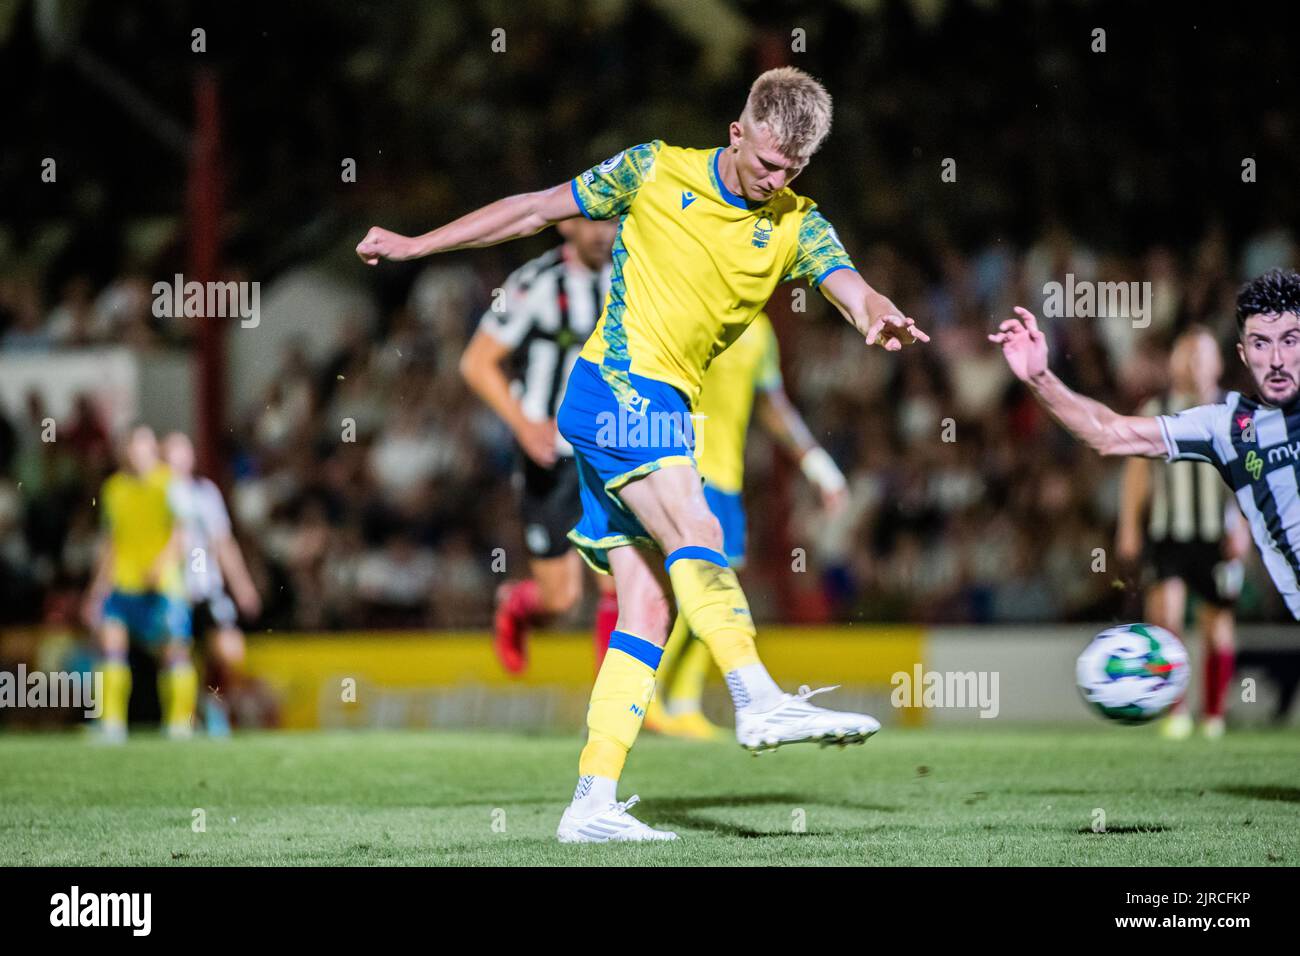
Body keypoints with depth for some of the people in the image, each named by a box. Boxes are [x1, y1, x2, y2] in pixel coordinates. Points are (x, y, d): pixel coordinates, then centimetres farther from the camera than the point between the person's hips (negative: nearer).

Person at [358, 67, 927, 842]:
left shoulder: (796, 225, 6)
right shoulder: (656, 173, -2)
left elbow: (852, 289, -12)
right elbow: (537, 210, 7)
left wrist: (882, 318, -37)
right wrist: (415, 246, 10)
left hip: (667, 407, 6)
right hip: (616, 385, -6)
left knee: (650, 610, -1)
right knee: (696, 532, -27)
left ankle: (594, 801, -1)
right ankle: (761, 701, -43)